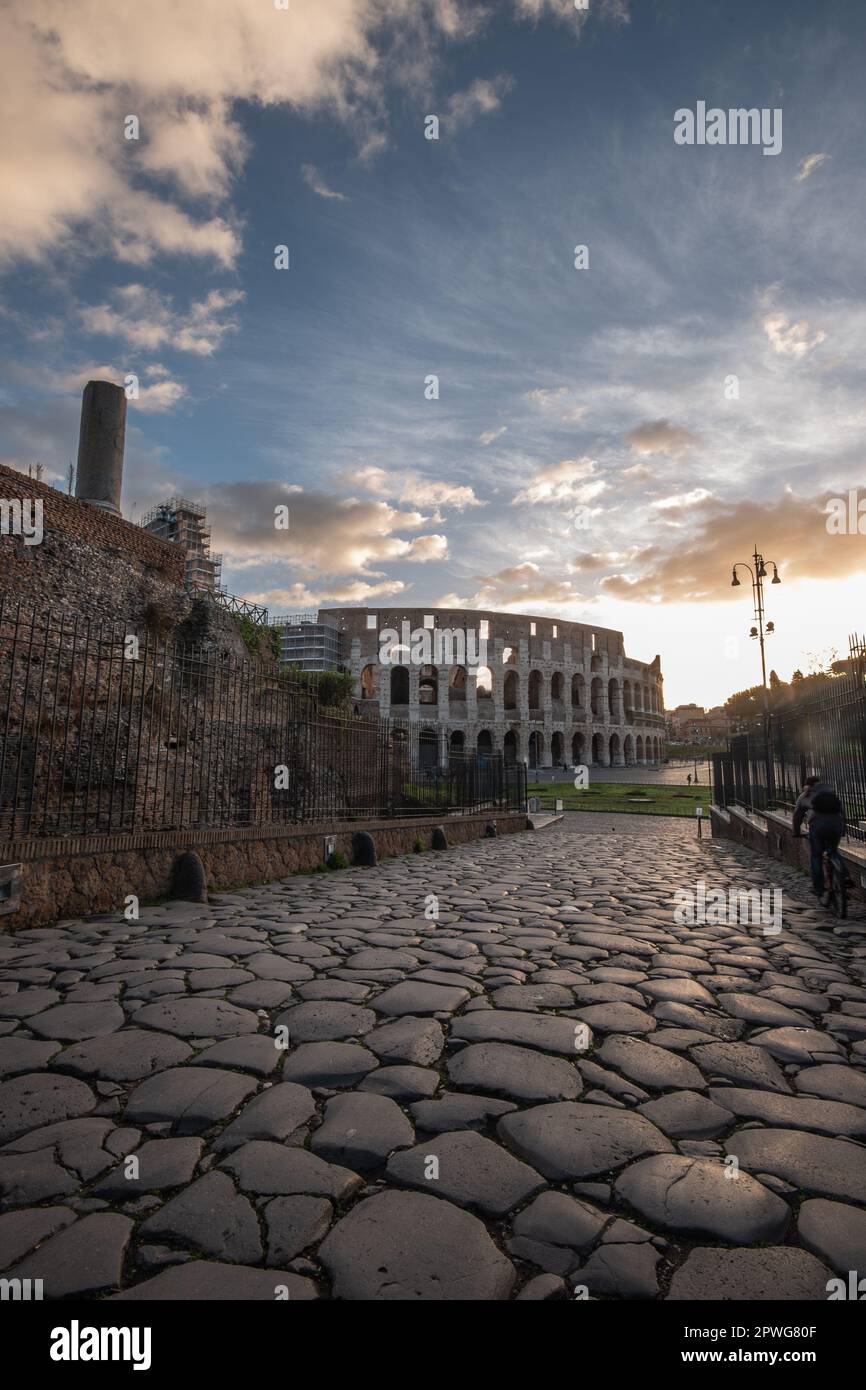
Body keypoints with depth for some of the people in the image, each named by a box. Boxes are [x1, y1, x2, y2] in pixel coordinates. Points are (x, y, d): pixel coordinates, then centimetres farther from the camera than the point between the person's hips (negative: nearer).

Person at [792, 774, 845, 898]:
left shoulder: (804, 795, 26)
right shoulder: (832, 791, 31)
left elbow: (797, 816, 29)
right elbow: (842, 810, 29)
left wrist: (796, 832, 40)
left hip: (817, 824, -2)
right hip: (836, 823, 2)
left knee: (816, 857, 10)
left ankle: (818, 888, 10)